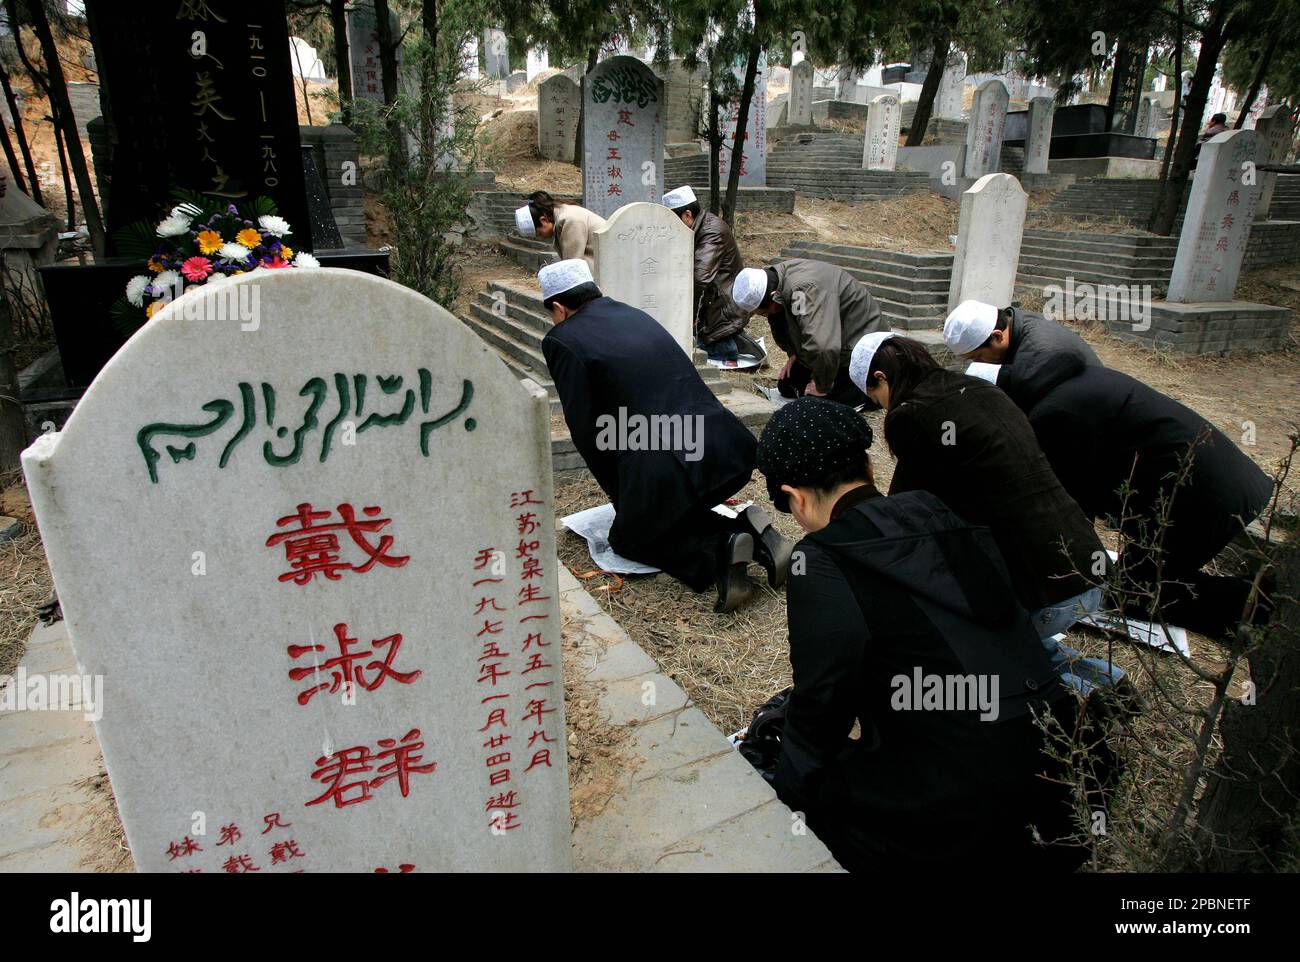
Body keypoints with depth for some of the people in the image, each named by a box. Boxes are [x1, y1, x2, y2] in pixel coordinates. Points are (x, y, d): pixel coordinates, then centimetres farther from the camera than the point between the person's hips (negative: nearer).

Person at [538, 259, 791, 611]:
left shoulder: (562, 341, -1)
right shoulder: (634, 315, 18)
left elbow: (585, 431, -1)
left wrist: (619, 493, 13)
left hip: (665, 468, -6)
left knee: (628, 538, 22)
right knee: (676, 512, 33)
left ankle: (718, 551, -3)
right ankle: (749, 531, 7)